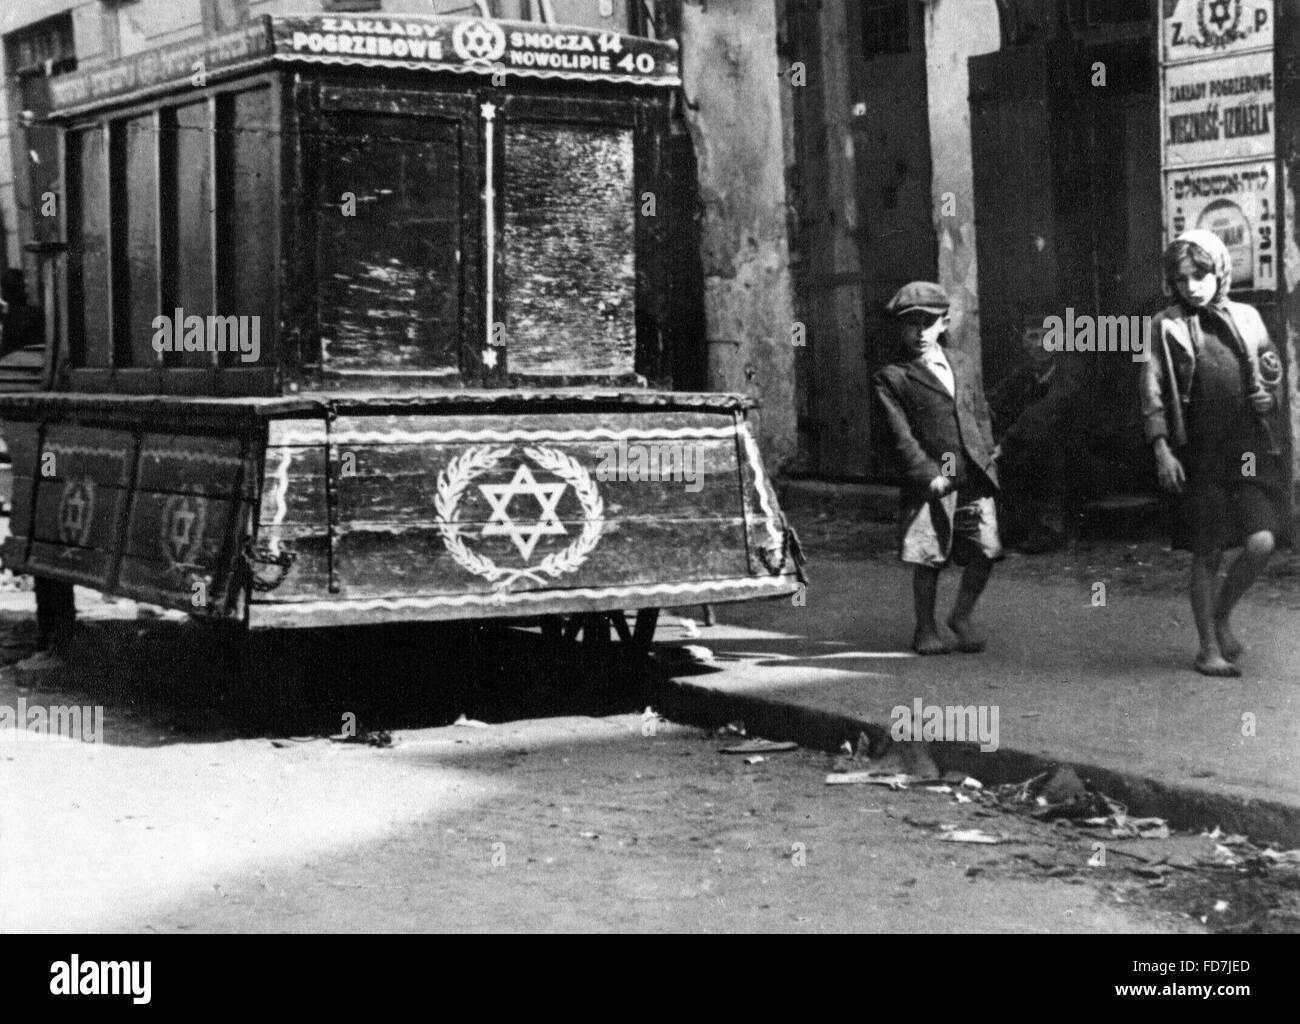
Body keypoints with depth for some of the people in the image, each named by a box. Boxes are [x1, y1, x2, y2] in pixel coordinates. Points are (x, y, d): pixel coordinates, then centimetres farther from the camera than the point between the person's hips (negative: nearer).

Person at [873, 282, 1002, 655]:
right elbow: (901, 435, -7)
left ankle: (961, 616, 18)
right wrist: (929, 475, -14)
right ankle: (925, 630, 15)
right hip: (930, 481, -4)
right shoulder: (892, 378, 1)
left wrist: (987, 461, 8)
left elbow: (982, 416, 21)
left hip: (974, 477, 4)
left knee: (985, 551, -4)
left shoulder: (962, 365, 18)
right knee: (928, 559, -2)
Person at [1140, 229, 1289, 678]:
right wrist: (1162, 451, -9)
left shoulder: (1247, 318, 9)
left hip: (1251, 448, 2)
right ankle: (1209, 646, 17)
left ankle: (1222, 615, 16)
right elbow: (1152, 393, -2)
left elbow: (1273, 371, 21)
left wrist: (1268, 394, 3)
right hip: (1201, 453, -2)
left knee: (1261, 543, -11)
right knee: (1207, 554, 2)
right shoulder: (1167, 327, 1)